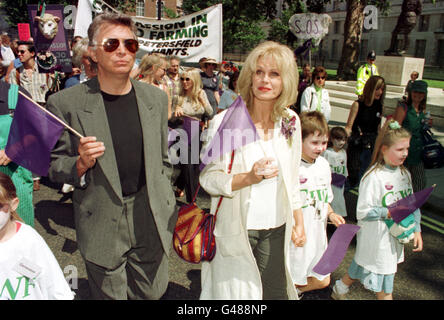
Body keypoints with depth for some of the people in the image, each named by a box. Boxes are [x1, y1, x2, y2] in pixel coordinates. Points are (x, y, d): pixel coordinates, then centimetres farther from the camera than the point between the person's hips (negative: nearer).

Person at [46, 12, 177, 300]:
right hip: (102, 227, -2)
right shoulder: (65, 103, -9)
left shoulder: (156, 97, 2)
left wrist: (166, 204, 10)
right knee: (109, 294, 14)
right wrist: (81, 163, -21)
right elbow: (54, 168, -1)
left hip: (153, 222, 3)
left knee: (153, 292, 17)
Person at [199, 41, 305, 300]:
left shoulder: (291, 121, 1)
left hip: (276, 229, 4)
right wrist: (249, 177, -27)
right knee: (237, 292, 9)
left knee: (276, 292, 14)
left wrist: (299, 222, 14)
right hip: (237, 229, -3)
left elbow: (292, 179, 11)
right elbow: (208, 178, -12)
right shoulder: (225, 122, -13)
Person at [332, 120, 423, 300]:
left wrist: (416, 230, 2)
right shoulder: (373, 177, -20)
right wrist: (388, 213, -26)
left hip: (395, 237, 7)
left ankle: (340, 288, 43)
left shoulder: (404, 174, 4)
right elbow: (362, 212, -19)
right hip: (377, 238, -7)